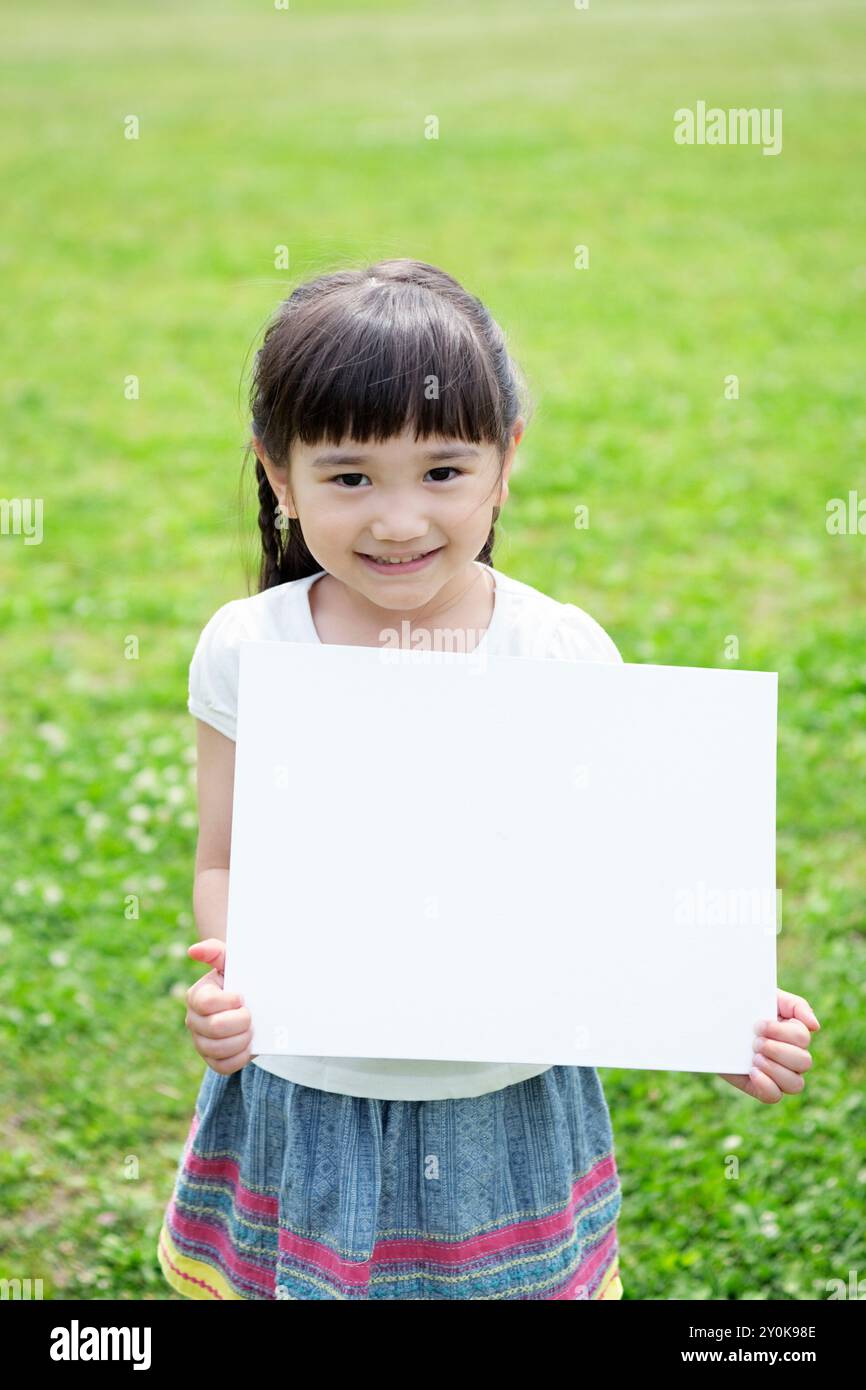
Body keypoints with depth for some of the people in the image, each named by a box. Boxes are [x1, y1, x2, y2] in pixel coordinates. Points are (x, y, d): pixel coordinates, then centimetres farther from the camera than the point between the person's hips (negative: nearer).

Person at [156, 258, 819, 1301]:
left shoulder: (565, 653, -10)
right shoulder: (248, 649, -8)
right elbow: (225, 864, 1)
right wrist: (225, 993, -19)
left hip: (511, 1114, 0)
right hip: (303, 1112, 1)